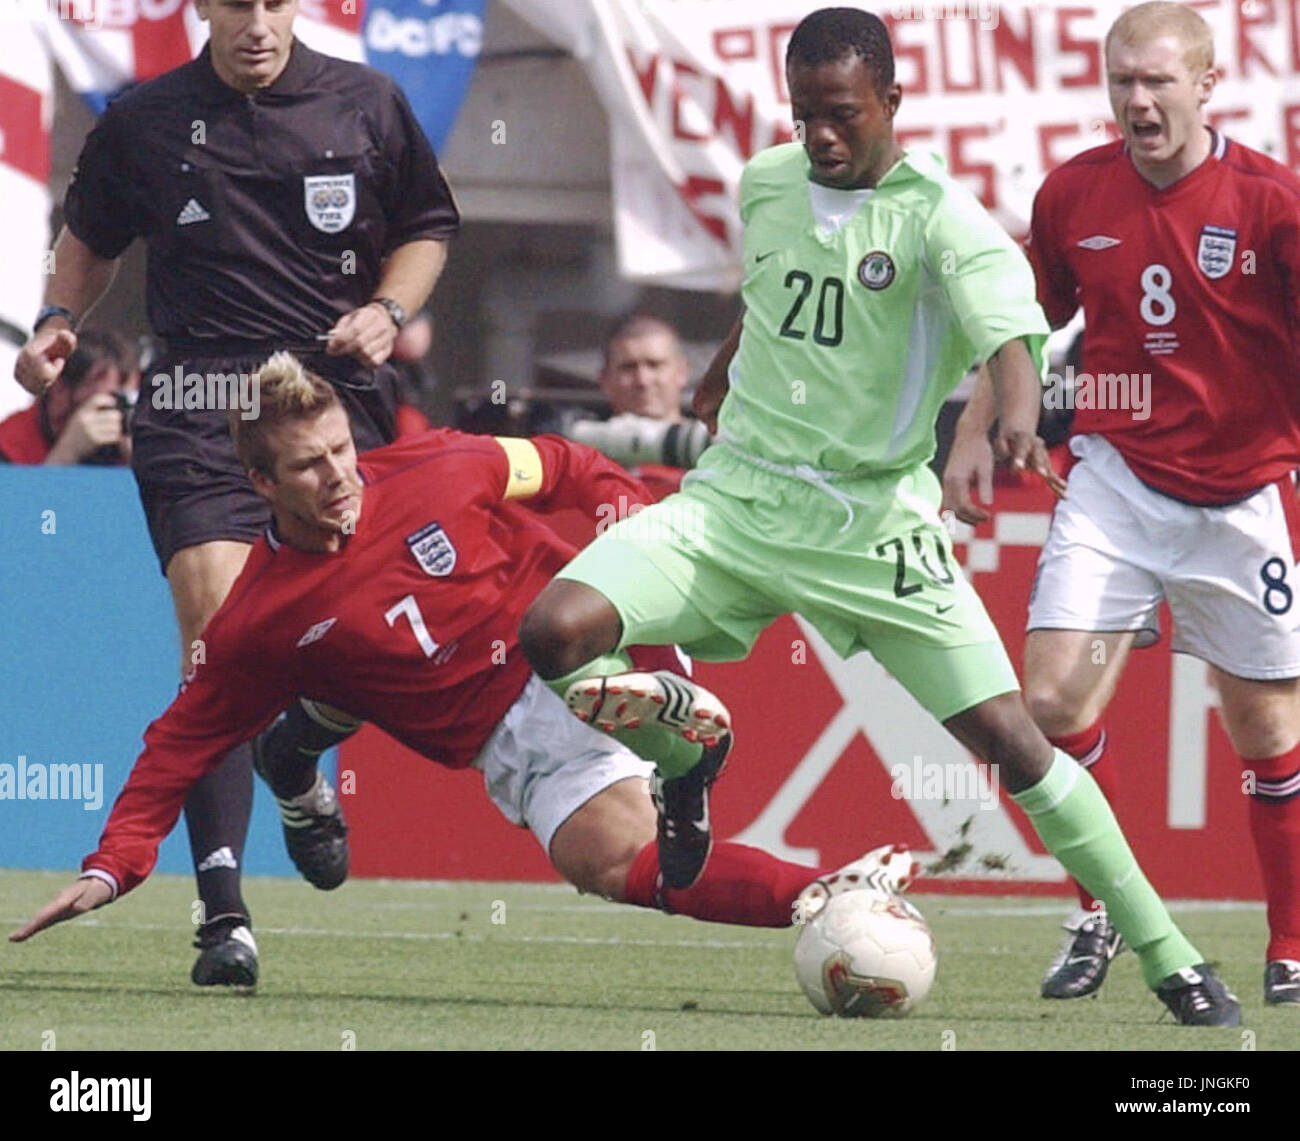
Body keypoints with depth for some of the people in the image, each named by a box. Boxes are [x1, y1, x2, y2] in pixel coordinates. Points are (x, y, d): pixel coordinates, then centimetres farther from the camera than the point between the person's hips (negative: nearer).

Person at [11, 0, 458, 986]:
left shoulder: (366, 106, 7)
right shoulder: (145, 122, 6)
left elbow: (427, 227, 19)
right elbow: (91, 235, 22)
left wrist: (388, 310, 1)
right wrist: (57, 324, 5)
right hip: (199, 409, -2)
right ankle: (224, 912, -20)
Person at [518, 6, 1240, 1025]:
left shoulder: (939, 215, -13)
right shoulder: (767, 184, 4)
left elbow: (1008, 328, -31)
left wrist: (1018, 417, -53)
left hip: (874, 521, -4)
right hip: (735, 497, 4)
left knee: (1008, 736, -11)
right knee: (554, 633, -19)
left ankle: (1170, 960, 1)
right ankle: (686, 743, 14)